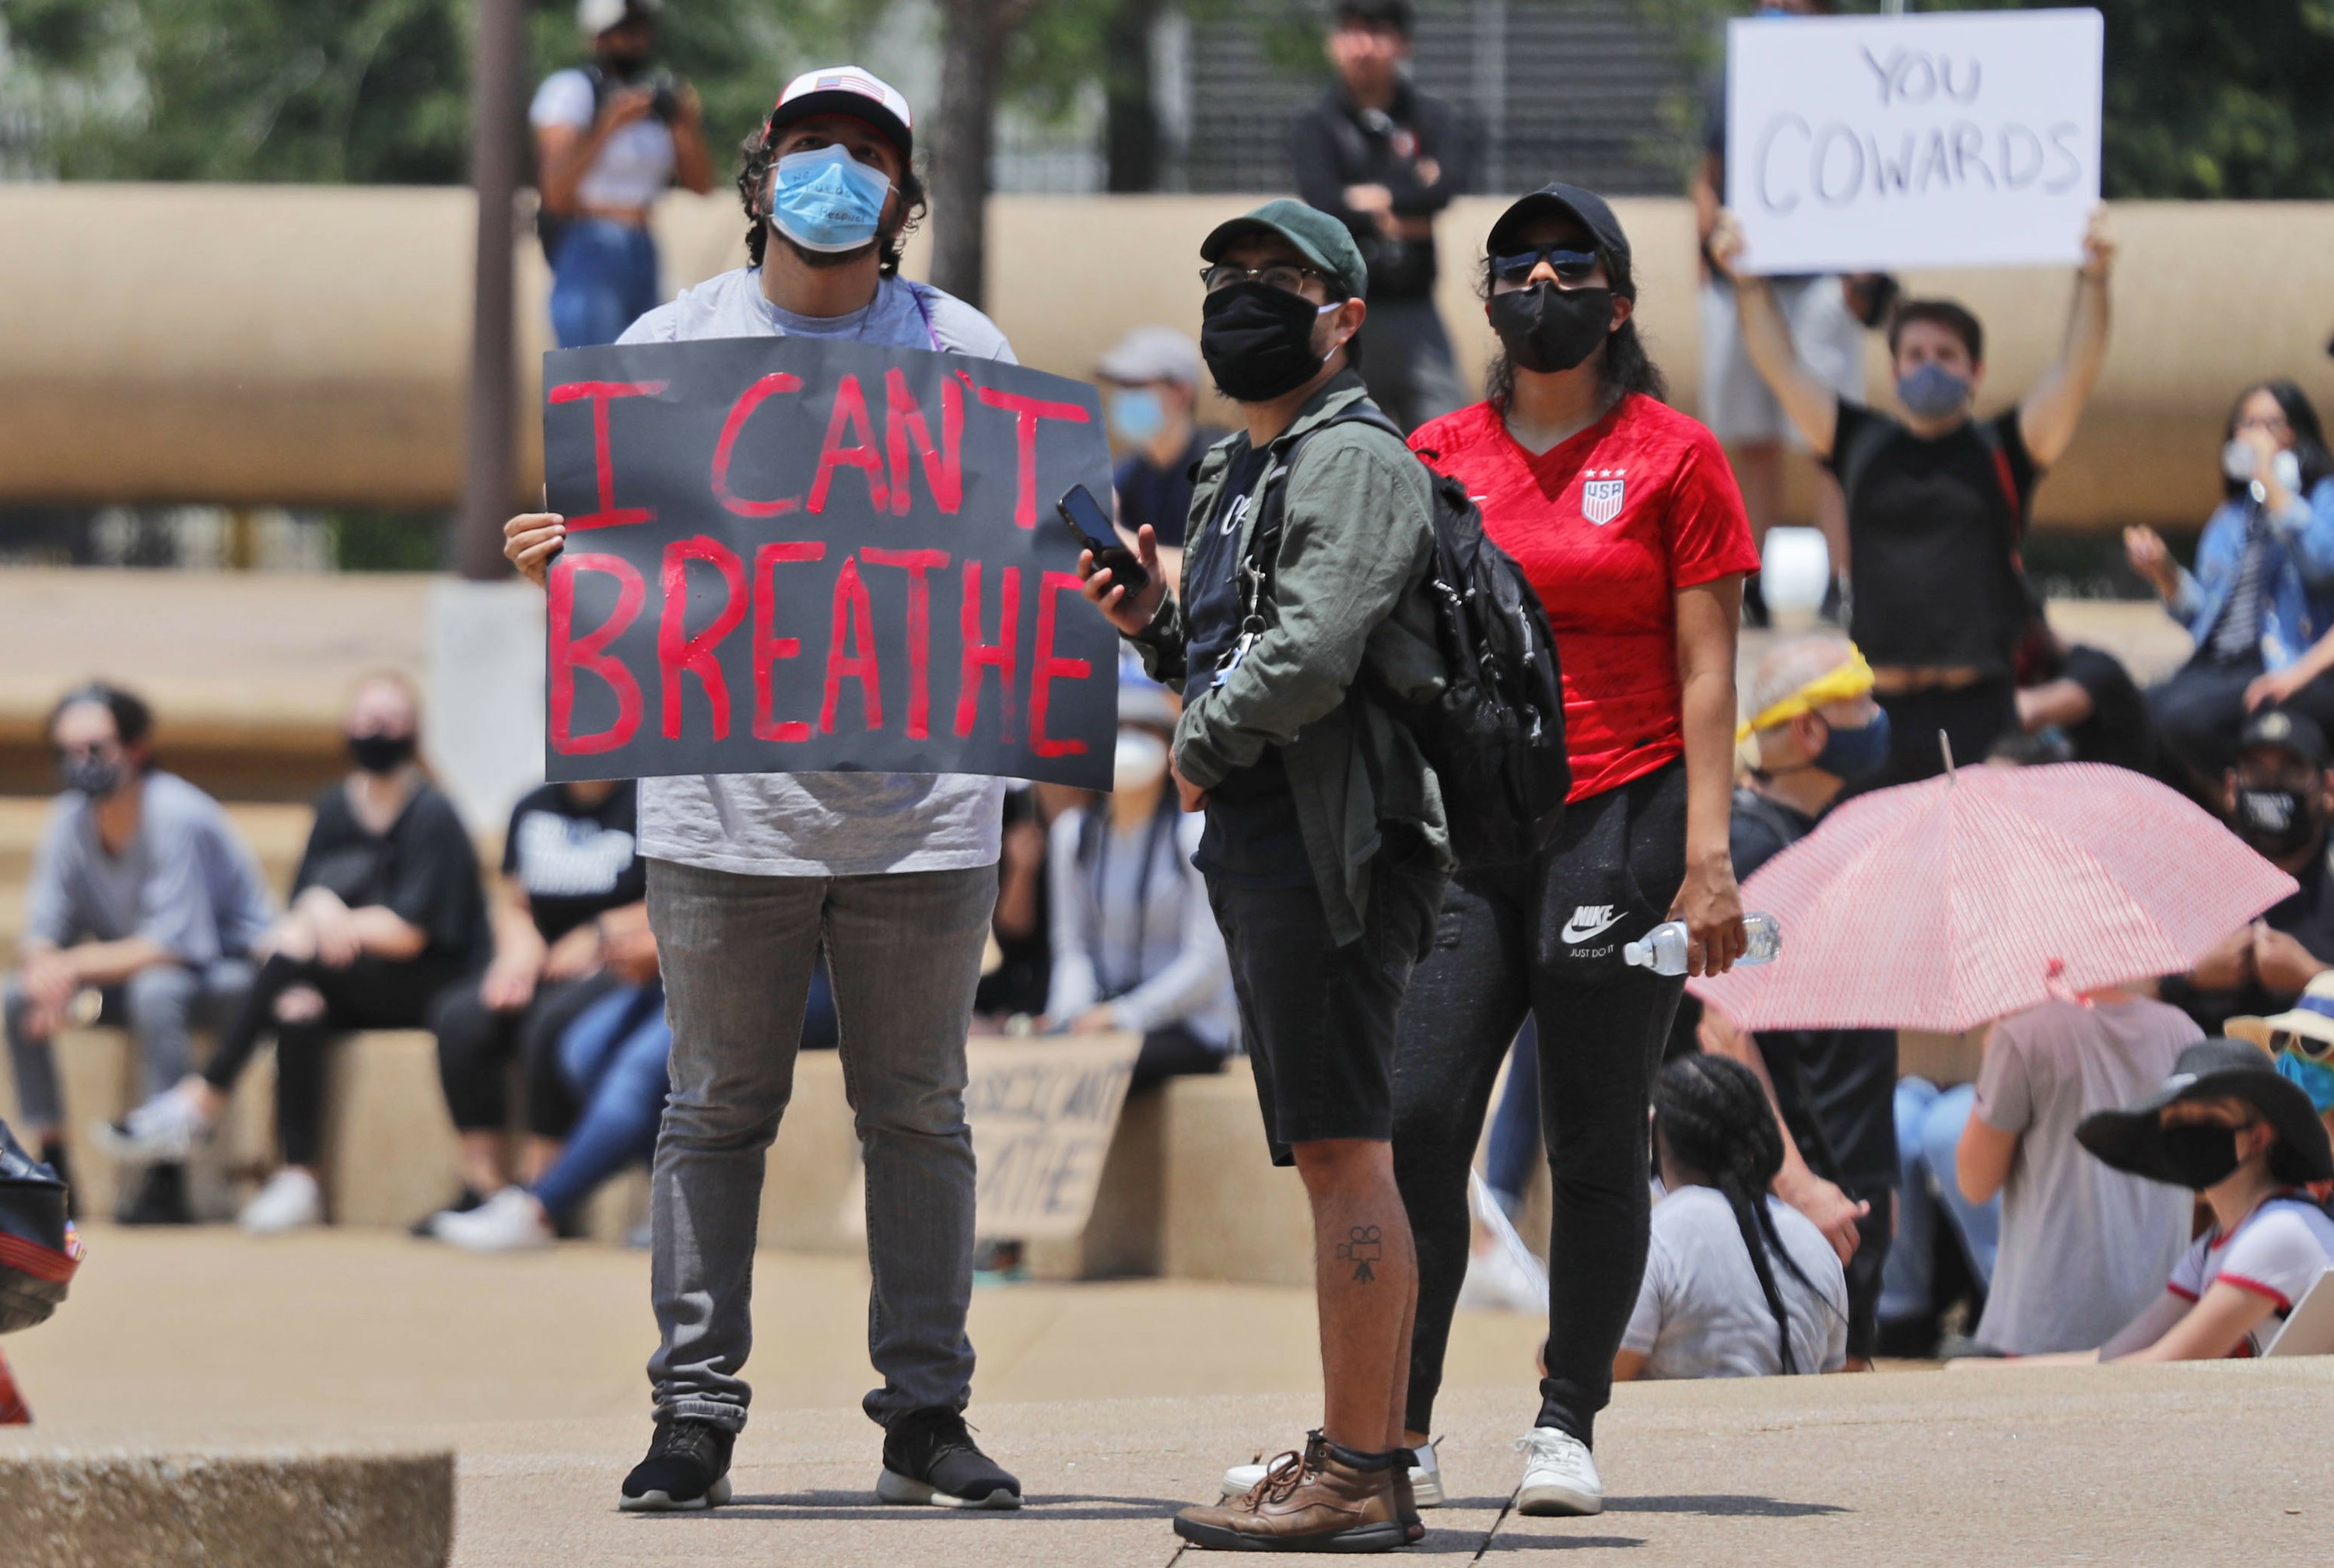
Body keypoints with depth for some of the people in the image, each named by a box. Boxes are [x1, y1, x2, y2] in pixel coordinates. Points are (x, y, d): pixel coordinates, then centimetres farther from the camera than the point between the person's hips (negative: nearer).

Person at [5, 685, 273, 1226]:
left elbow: (175, 944, -29)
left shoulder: (174, 815, -25)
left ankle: (167, 1185, -34)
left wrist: (76, 964, -28)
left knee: (156, 989, -38)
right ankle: (53, 1169, -5)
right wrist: (45, 970, -26)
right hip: (137, 966, 7)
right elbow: (44, 932, -2)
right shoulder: (69, 820, -6)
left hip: (233, 968, -7)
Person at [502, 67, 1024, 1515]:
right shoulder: (672, 347, 7)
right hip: (726, 794, 0)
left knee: (919, 1111, 6)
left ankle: (927, 1408, 11)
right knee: (718, 1108, 2)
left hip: (923, 791, 0)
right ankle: (696, 1409, 6)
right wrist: (557, 565, -15)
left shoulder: (964, 351, 7)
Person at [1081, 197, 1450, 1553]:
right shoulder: (1239, 476, 22)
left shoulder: (1356, 463, -9)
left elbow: (1312, 655, -21)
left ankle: (1358, 1478, -14)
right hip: (1261, 855, 11)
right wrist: (1154, 626, 9)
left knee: (1345, 1152, -12)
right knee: (1334, 1160, 11)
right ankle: (1364, 1456, 15)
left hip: (1333, 848, -11)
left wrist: (1202, 748, -6)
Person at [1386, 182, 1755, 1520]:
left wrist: (1707, 857, -9)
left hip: (1621, 813, -3)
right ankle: (1398, 1422, 0)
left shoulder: (1674, 458, 2)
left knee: (1596, 1144, 0)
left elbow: (1705, 673, -1)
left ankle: (1569, 1423, 8)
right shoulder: (1437, 458, 12)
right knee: (1414, 1118, -7)